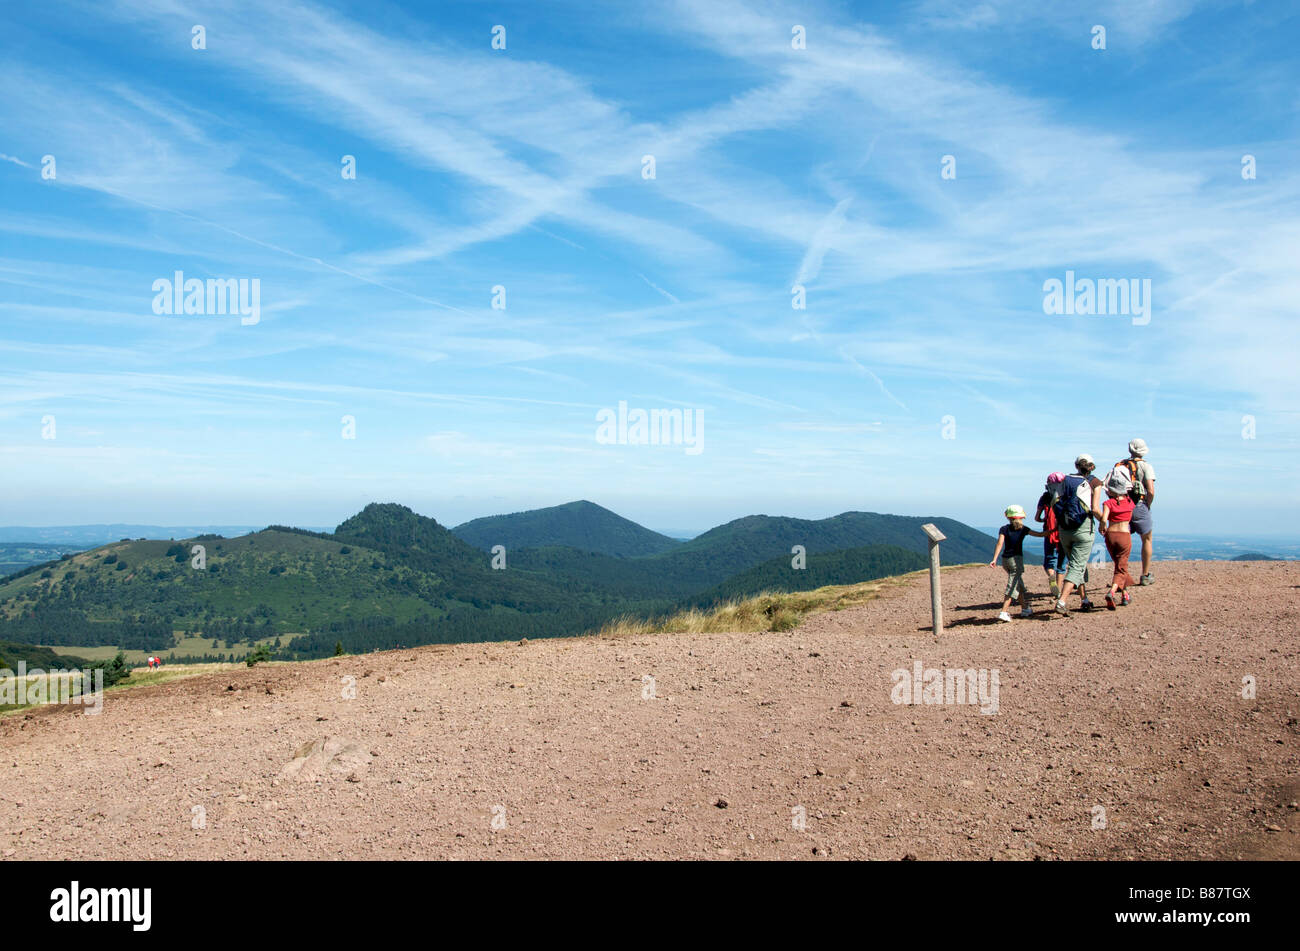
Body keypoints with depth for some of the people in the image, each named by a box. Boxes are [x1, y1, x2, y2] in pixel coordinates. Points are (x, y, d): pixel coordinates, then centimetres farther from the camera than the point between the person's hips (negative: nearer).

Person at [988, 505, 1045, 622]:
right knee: (1012, 586, -5)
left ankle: (1025, 609, 29)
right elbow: (1040, 535, 8)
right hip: (1016, 559, -4)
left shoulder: (1004, 529, 3)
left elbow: (1000, 543, -8)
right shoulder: (1023, 529, 2)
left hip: (1005, 559, 4)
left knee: (1020, 585, 19)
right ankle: (1003, 612, -17)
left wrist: (994, 559, -13)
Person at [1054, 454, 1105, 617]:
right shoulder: (1094, 482, 0)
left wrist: (1058, 523, 14)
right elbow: (1095, 509, -10)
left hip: (1064, 529, 4)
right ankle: (1061, 602, -19)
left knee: (1077, 564, 20)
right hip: (1084, 528, -4)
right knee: (1077, 567, -5)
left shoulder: (1066, 480, 10)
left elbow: (1055, 504, 2)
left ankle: (1085, 600, 27)